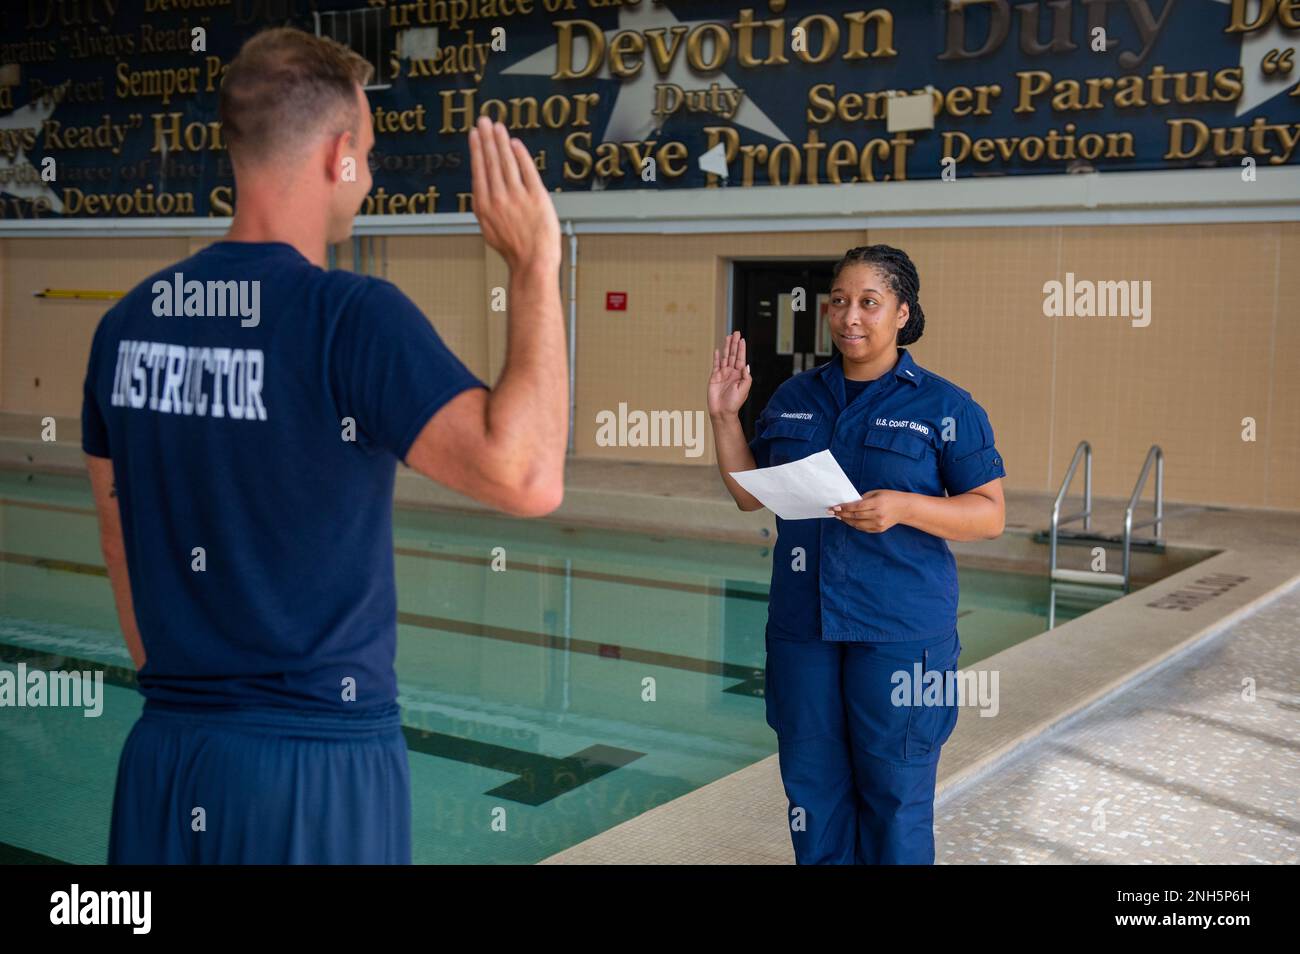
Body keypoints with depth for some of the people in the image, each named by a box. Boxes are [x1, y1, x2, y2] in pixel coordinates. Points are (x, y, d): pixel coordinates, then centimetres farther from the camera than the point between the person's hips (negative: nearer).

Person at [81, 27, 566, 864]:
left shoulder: (128, 322, 3)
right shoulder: (354, 317, -16)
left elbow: (120, 538, 12)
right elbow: (526, 478, -28)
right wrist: (535, 265, -18)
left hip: (165, 759, 5)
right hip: (318, 764, -5)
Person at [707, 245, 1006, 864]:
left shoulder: (944, 406, -2)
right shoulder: (792, 399, 11)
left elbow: (990, 514, -5)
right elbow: (750, 494, 15)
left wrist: (902, 508, -21)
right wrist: (724, 417, 3)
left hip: (899, 629, -4)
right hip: (802, 622, 4)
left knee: (894, 795, 4)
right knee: (811, 784, 12)